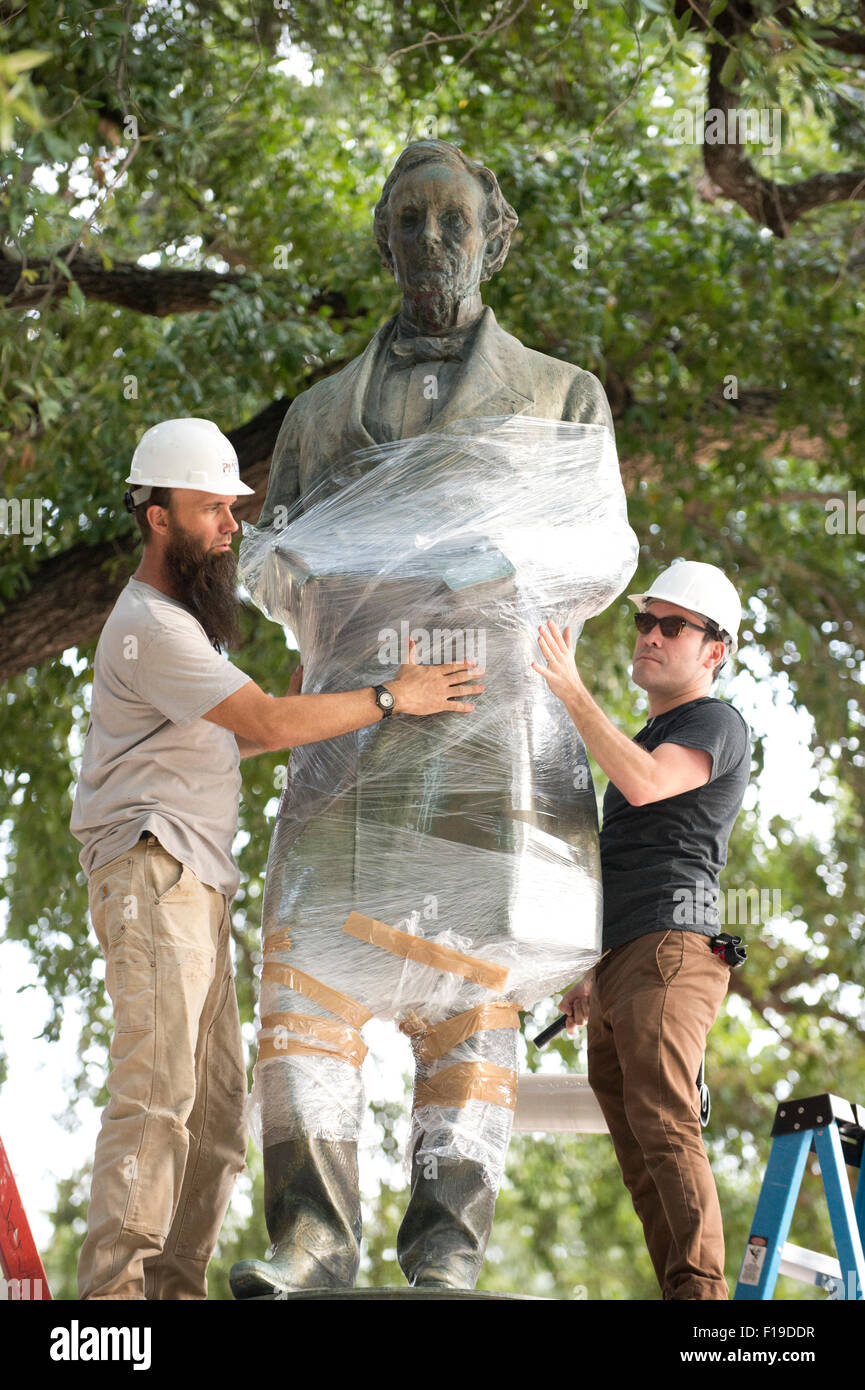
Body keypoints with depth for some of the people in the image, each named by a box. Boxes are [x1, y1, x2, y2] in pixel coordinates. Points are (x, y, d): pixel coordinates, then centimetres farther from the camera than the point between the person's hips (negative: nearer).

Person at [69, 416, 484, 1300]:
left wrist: (307, 693, 12)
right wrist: (389, 699, -14)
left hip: (198, 885, 10)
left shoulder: (187, 621, 24)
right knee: (156, 1087, -18)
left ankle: (173, 1283, 4)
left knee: (216, 1106, 5)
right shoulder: (150, 626, -10)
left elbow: (234, 734, 25)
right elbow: (264, 723, -18)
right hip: (153, 871, -10)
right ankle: (114, 1281, -21)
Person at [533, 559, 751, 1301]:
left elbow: (644, 783, -21)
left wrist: (573, 693, -25)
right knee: (638, 1153, 3)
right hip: (622, 964, 10)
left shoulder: (716, 724, 1)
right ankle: (680, 1292, 0)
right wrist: (595, 972, 26)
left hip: (670, 952, -10)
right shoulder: (648, 737, 30)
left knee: (664, 1126, -22)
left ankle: (702, 1287, -29)